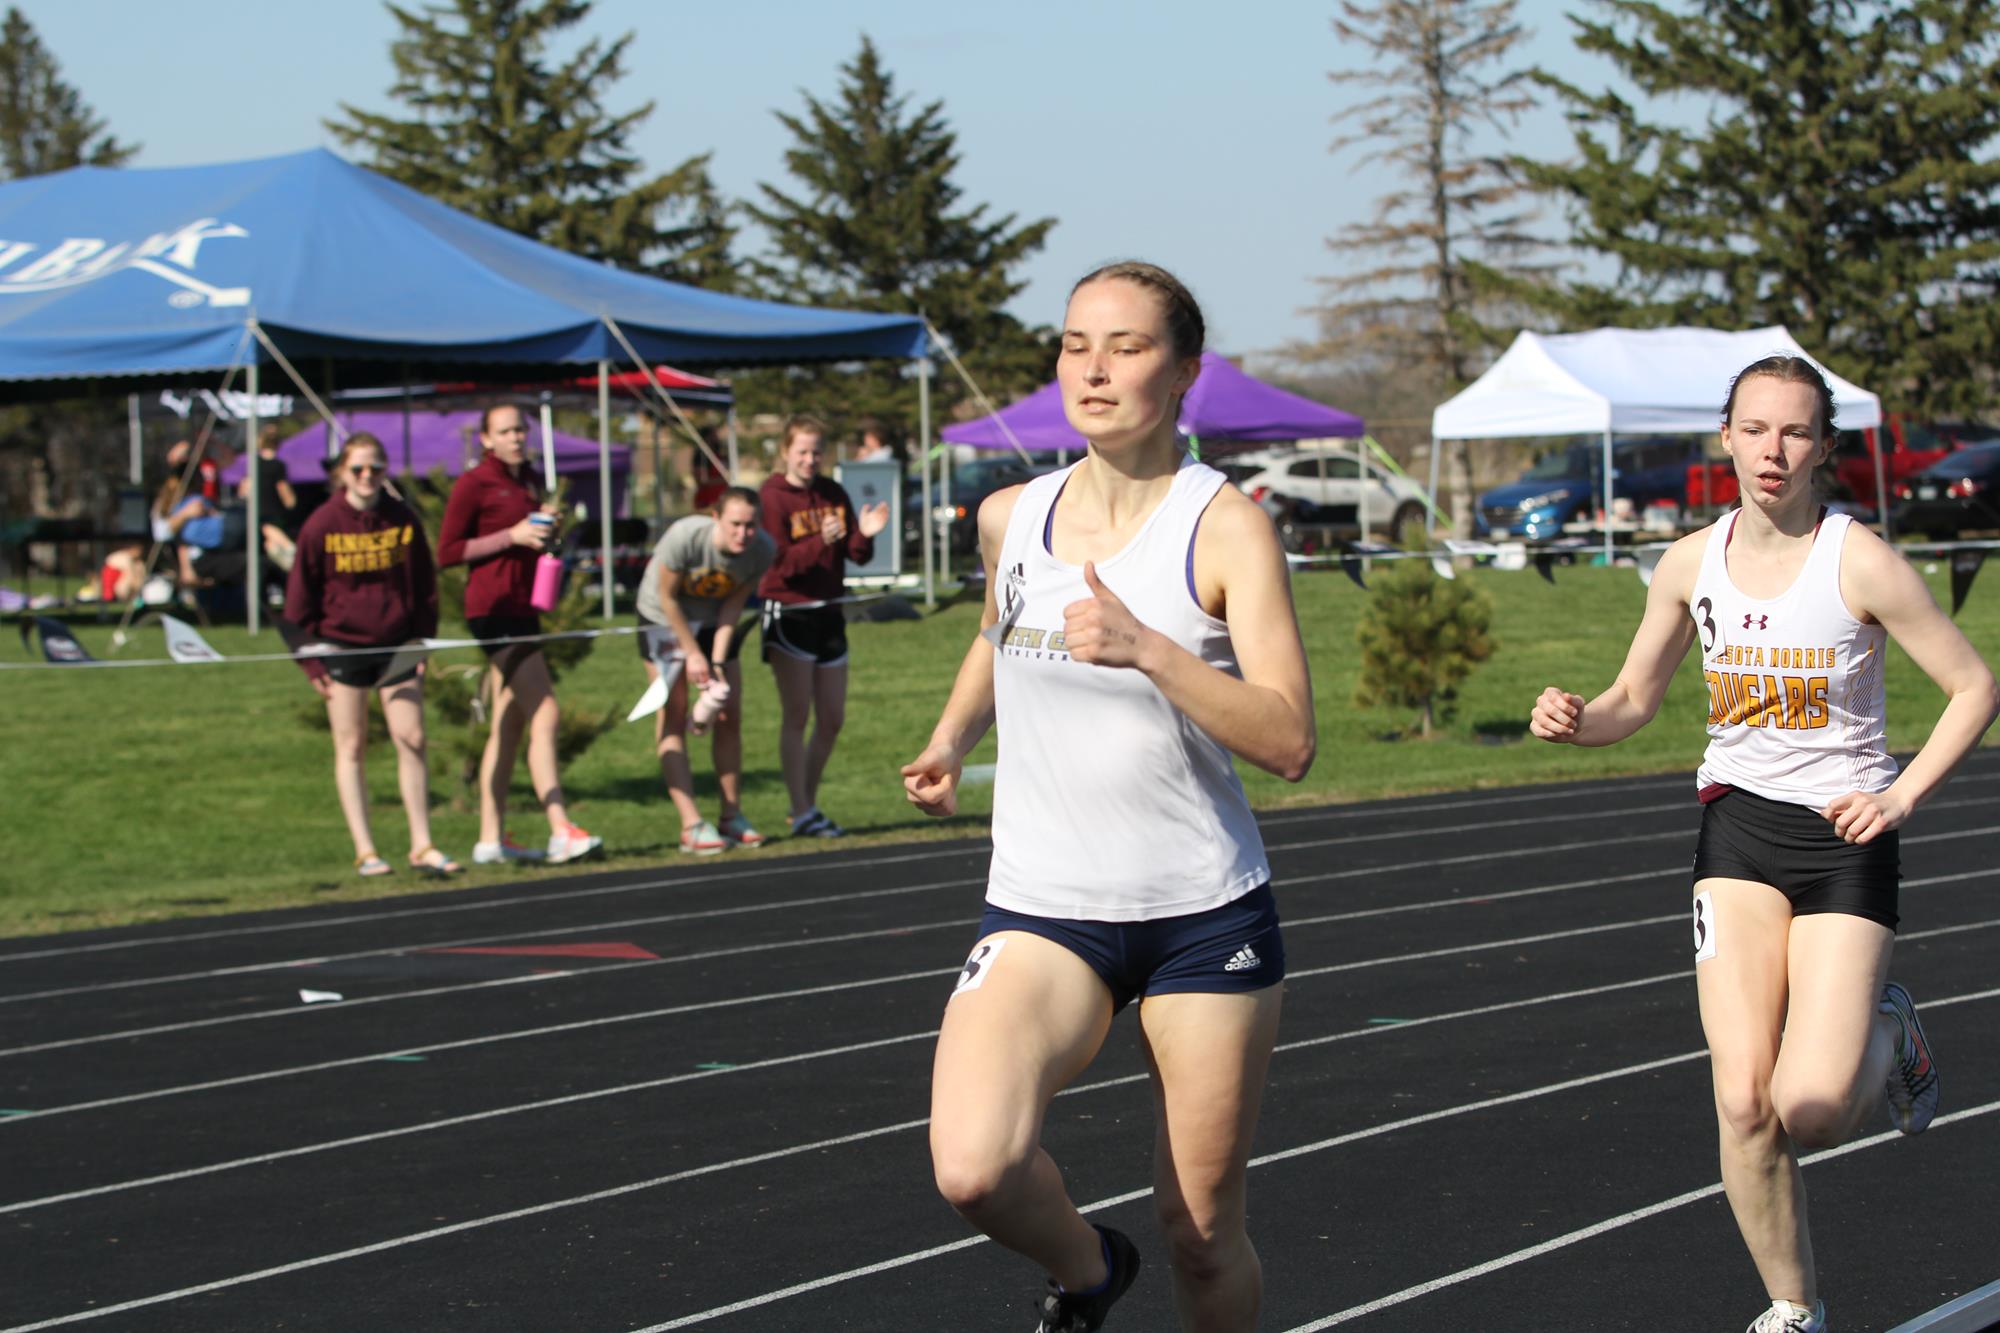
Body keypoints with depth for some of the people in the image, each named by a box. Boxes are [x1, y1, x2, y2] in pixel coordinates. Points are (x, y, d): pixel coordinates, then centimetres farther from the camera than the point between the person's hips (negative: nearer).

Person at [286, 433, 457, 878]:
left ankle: (422, 845, 6)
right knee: (351, 746, 2)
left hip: (396, 645, 2)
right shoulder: (322, 525, -7)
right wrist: (310, 660, -3)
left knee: (411, 740, -1)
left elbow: (424, 586, 10)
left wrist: (423, 643, 5)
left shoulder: (403, 520, 0)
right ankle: (364, 851, 6)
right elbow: (299, 597, -1)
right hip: (341, 645, -2)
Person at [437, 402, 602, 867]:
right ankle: (560, 832, -20)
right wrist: (512, 536, -15)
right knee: (544, 715, -16)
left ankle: (491, 838, 13)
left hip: (522, 609, 9)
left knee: (508, 727, 9)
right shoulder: (474, 483, -7)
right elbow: (447, 552, -9)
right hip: (494, 609, -9)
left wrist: (546, 527, 7)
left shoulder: (528, 481, 16)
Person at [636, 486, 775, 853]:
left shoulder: (763, 550, -22)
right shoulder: (684, 537, -34)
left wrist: (718, 661, -18)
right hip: (665, 619, -4)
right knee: (673, 718, -11)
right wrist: (693, 655, -16)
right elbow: (667, 597, -20)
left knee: (730, 718, 1)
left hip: (715, 622, 4)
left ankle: (731, 817, 11)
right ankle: (692, 825, -16)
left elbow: (734, 603, -11)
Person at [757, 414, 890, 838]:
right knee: (796, 715, -6)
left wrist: (864, 535, -15)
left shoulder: (833, 493, 10)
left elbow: (856, 555, 6)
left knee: (832, 719, 7)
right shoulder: (773, 497, -8)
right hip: (789, 613, -6)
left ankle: (808, 804, 20)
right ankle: (802, 814, -4)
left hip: (829, 612, 6)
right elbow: (780, 563, -17)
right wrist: (820, 542, -32)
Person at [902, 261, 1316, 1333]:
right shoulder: (1011, 518, 4)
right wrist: (950, 742, 12)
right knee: (972, 1168, -22)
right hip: (1043, 910, 2)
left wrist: (1147, 649, -30)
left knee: (1203, 1233, 4)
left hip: (1205, 915, -2)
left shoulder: (1225, 527, -9)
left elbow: (1287, 742, -19)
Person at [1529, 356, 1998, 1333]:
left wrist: (1902, 794, -13)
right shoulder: (1691, 564, 0)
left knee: (1811, 1111, -14)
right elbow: (1635, 701, 11)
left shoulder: (1861, 563, -12)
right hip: (1738, 823, 3)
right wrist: (1574, 721, -10)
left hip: (1844, 834, -3)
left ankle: (1884, 1033, 23)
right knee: (1743, 1102, -9)